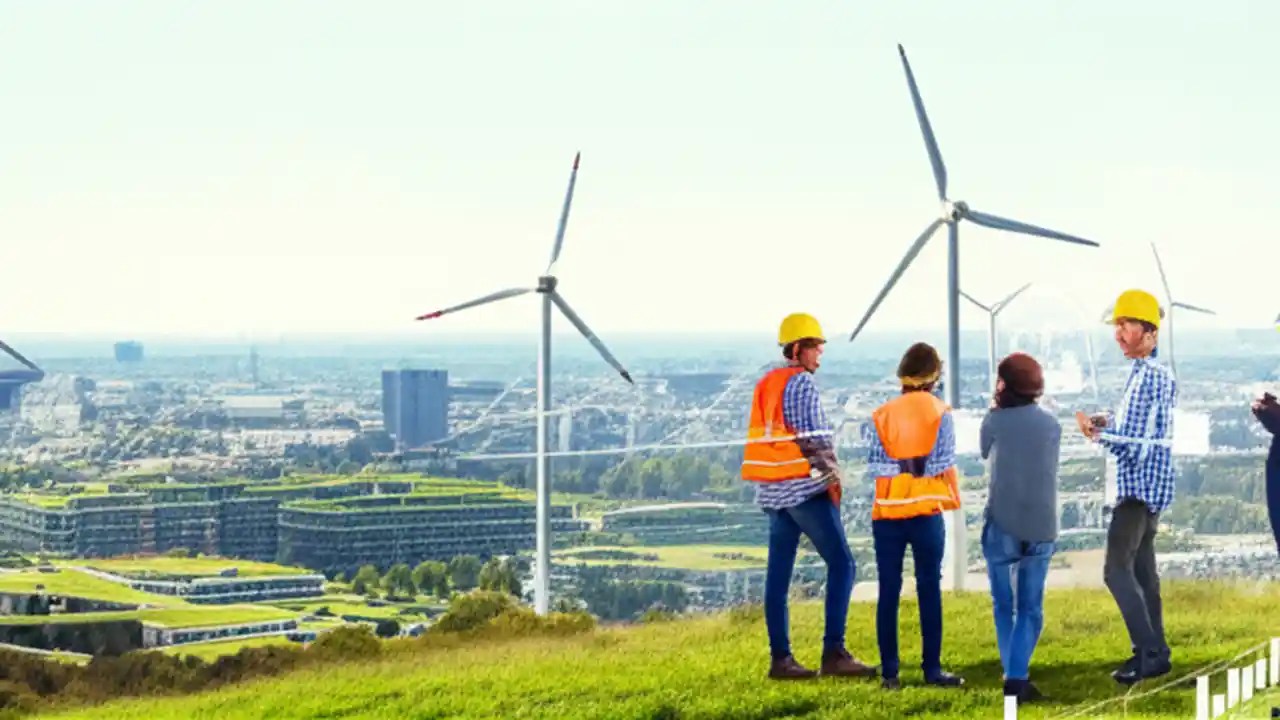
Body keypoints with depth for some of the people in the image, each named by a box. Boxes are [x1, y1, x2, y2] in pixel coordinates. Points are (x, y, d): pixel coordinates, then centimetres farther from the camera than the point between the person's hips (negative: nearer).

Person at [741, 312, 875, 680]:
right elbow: (816, 438, -15)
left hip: (773, 491, 9)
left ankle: (780, 658, 6)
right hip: (807, 488, -9)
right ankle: (833, 652, -13)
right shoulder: (802, 383, -10)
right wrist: (833, 478, -5)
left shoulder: (765, 385, 15)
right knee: (841, 564, -6)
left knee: (778, 574, 6)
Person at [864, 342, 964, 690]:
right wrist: (953, 498, 6)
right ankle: (932, 669, 2)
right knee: (929, 589, 4)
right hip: (926, 511, -2)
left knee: (888, 591, 5)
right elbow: (945, 463, -6)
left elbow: (873, 463, -6)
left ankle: (889, 673, 4)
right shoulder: (939, 412, -2)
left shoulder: (881, 415, 3)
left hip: (887, 511, 2)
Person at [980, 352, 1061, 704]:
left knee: (1004, 605, 10)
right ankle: (1017, 677, -5)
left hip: (1001, 525, -2)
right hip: (1041, 527, 2)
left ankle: (1016, 677, 6)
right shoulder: (1051, 424, 3)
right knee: (1031, 608, 6)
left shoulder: (994, 422, -5)